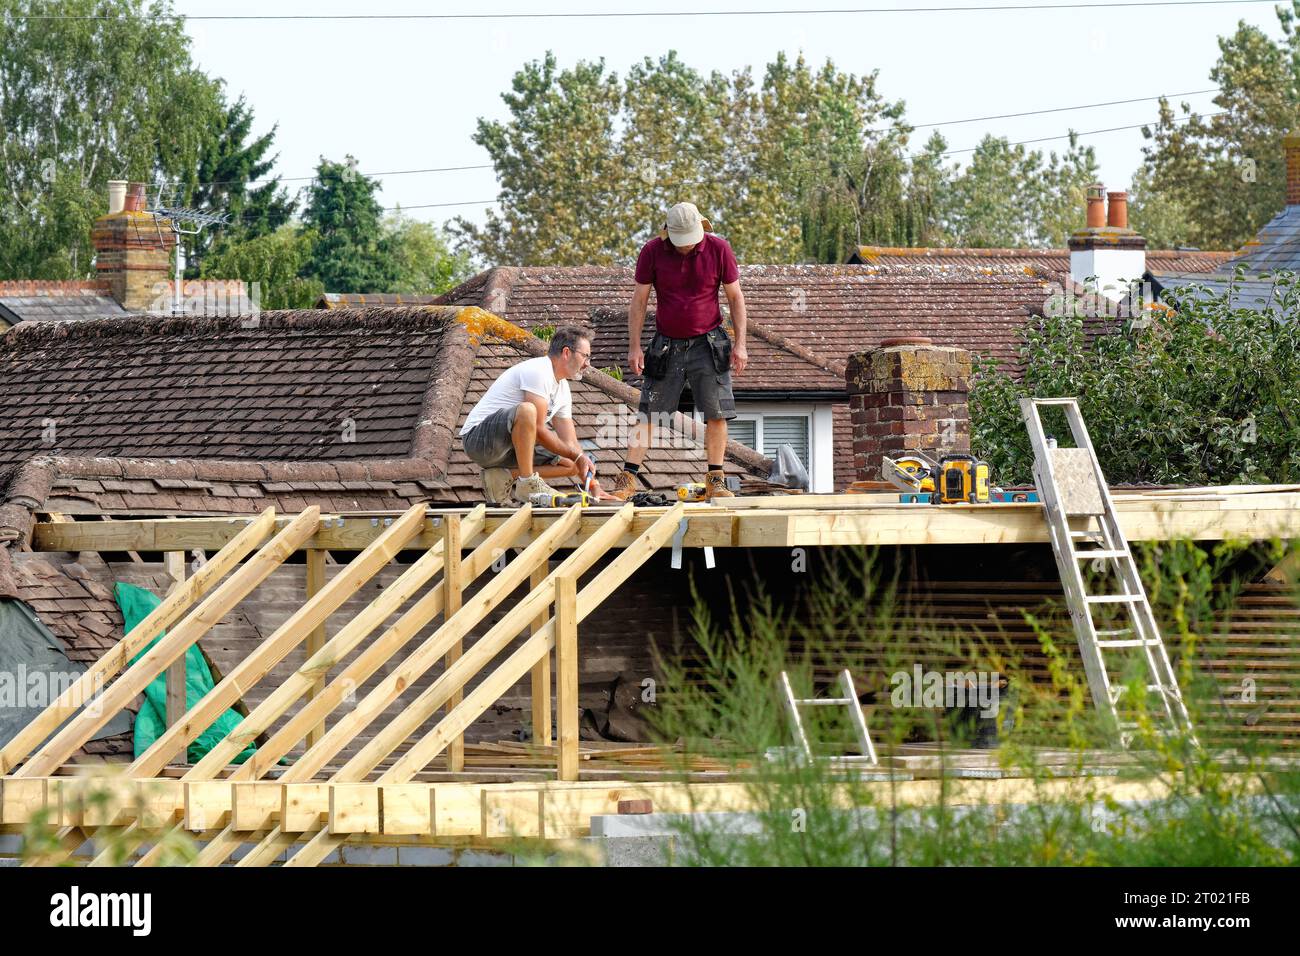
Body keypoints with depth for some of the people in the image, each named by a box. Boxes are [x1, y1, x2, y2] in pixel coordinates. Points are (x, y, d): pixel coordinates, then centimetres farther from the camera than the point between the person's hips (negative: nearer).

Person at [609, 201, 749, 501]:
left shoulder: (719, 249, -6)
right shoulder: (652, 252, -6)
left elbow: (735, 298, 1)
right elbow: (638, 301, 0)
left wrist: (740, 344, -4)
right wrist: (634, 347, -5)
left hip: (708, 344, 0)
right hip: (667, 346, 0)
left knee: (716, 414, -5)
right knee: (647, 415, -2)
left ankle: (715, 481, 2)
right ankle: (627, 479, 1)